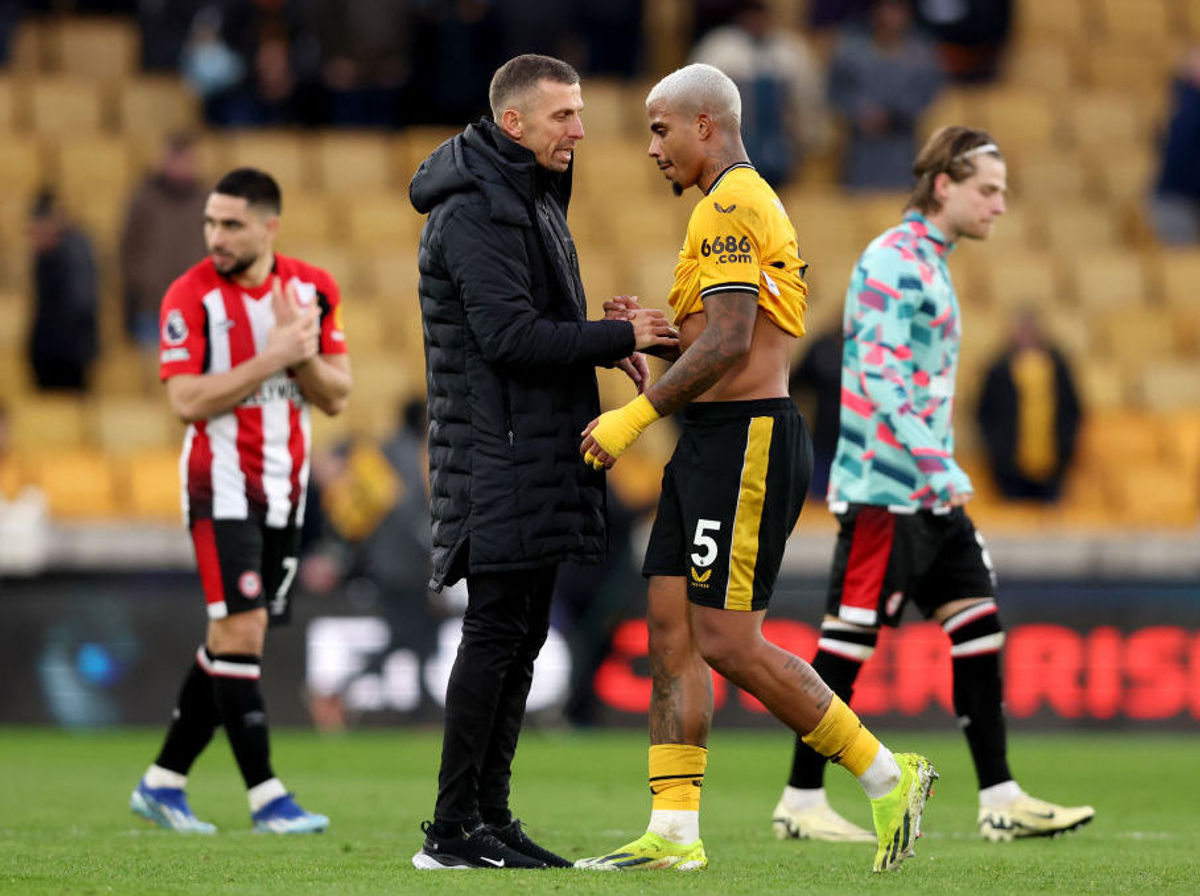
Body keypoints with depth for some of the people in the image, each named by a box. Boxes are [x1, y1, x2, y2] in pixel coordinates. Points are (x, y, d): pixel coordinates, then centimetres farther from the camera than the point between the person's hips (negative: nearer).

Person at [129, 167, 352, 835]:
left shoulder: (314, 290, 3)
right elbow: (187, 402, -18)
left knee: (232, 642, 8)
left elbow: (337, 398, 3)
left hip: (286, 490, 5)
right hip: (223, 486, -5)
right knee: (240, 634, -13)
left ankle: (163, 782, 18)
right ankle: (267, 798, -11)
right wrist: (270, 359, -22)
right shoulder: (191, 297, -11)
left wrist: (303, 353, -16)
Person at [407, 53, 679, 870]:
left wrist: (602, 340, 5)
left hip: (538, 457, 10)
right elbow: (509, 335, -21)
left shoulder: (532, 199, 19)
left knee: (521, 634, 10)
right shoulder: (478, 210, -14)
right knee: (496, 633, -9)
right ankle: (453, 830, -6)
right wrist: (618, 338, -18)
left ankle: (491, 817, 13)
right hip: (500, 457, -10)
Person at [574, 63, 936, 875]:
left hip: (746, 442, -11)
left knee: (727, 641, -10)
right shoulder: (746, 203, 20)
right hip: (713, 444, 11)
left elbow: (729, 342, -21)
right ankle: (675, 833, 5)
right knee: (670, 632, 5)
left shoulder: (732, 205, -12)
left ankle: (887, 777, -2)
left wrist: (635, 417, -19)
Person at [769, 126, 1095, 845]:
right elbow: (880, 377, -21)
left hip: (930, 492, 10)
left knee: (978, 624, 4)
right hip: (884, 488, -10)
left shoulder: (931, 264, 18)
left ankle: (1001, 799, 4)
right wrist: (937, 466, -25)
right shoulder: (891, 261, -13)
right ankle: (801, 802, 2)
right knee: (851, 637, -5)